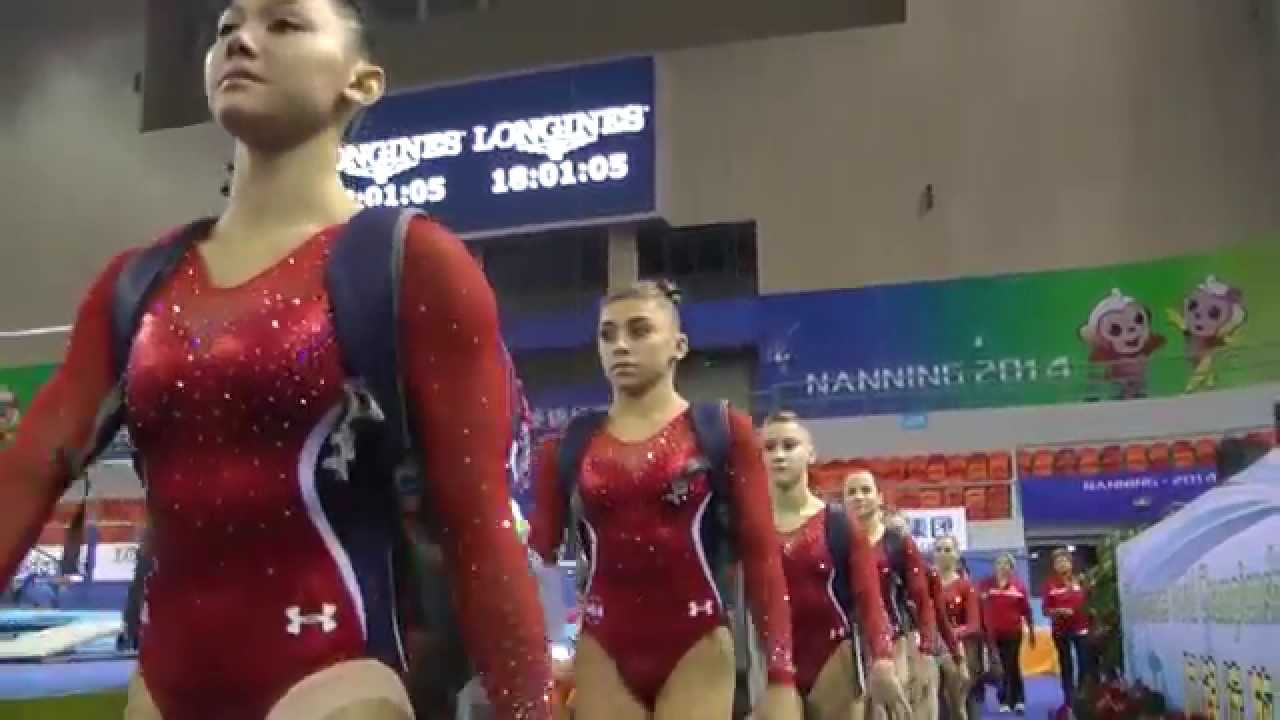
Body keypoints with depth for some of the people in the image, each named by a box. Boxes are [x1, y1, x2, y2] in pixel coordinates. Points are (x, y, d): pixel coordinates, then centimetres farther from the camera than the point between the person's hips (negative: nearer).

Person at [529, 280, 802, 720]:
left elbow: (761, 555, -2)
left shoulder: (722, 431, 1)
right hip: (602, 653, 2)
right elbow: (540, 552, 6)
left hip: (697, 651, -2)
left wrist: (781, 677, -8)